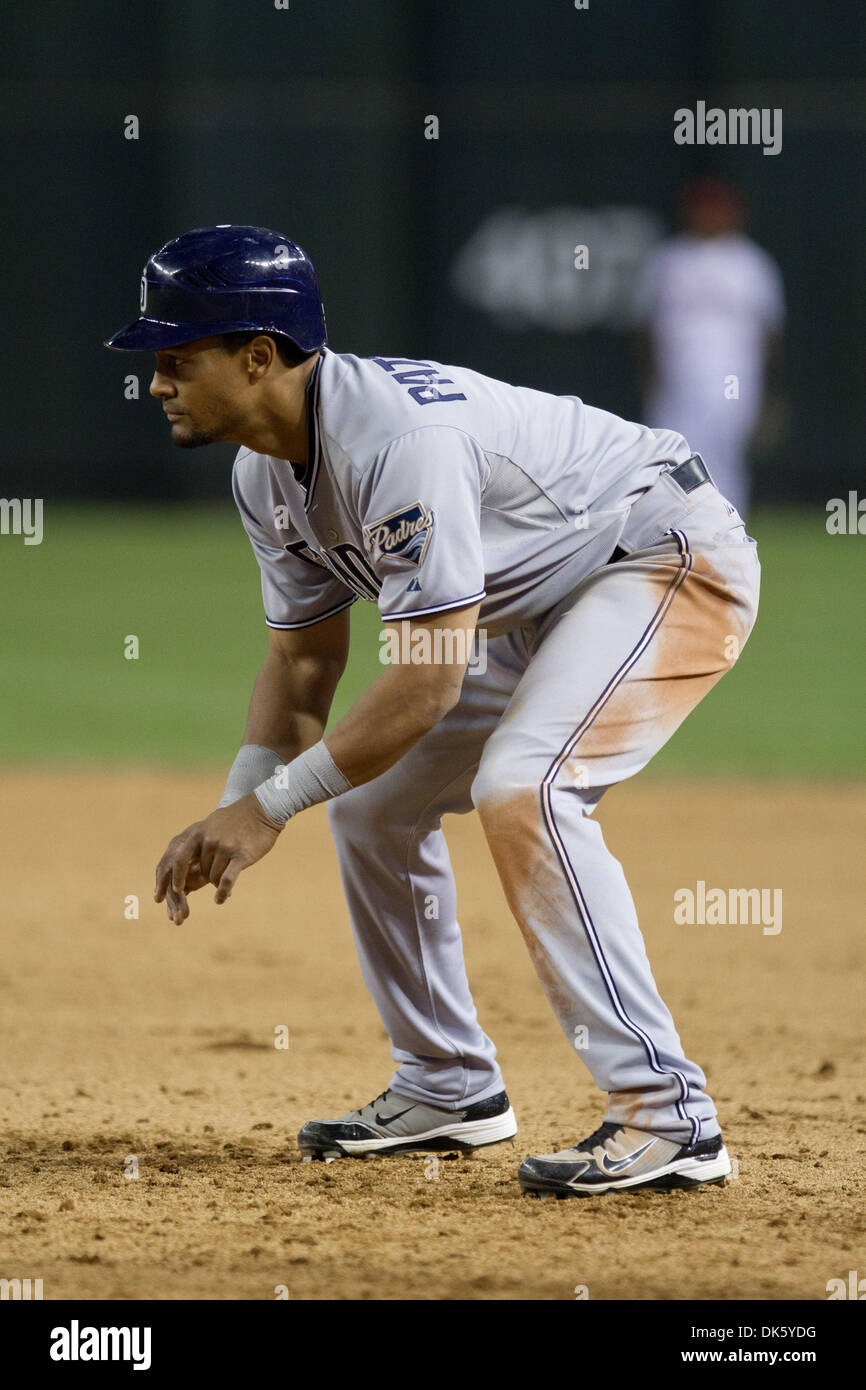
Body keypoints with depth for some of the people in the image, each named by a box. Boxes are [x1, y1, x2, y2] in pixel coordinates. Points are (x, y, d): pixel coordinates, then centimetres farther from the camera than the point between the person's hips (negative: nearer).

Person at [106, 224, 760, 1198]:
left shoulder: (400, 439, -33)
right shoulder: (266, 473, -2)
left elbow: (430, 681, -34)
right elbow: (303, 660, 8)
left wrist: (272, 803, -28)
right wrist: (234, 814, -6)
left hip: (674, 556, -10)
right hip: (543, 602, 10)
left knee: (521, 784, -29)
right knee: (370, 797, 11)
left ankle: (666, 1116, -28)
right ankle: (449, 1089, 24)